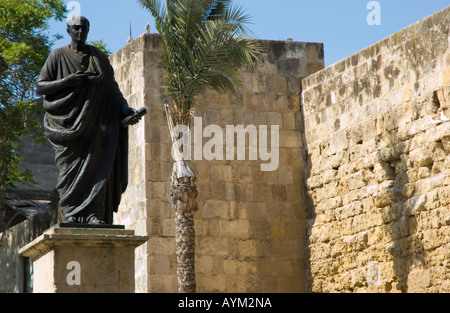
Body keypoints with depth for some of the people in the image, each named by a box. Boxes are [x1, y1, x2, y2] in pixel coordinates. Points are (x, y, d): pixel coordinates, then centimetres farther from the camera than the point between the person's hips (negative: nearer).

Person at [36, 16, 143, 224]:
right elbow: (39, 87, 3)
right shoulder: (58, 56, 7)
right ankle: (70, 213, -8)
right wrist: (66, 81, -12)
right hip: (68, 123, -2)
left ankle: (94, 215, -16)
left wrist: (126, 109, -4)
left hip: (94, 123, 2)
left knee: (97, 166, -10)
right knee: (70, 167, -10)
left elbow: (112, 89, 12)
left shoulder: (99, 58, 15)